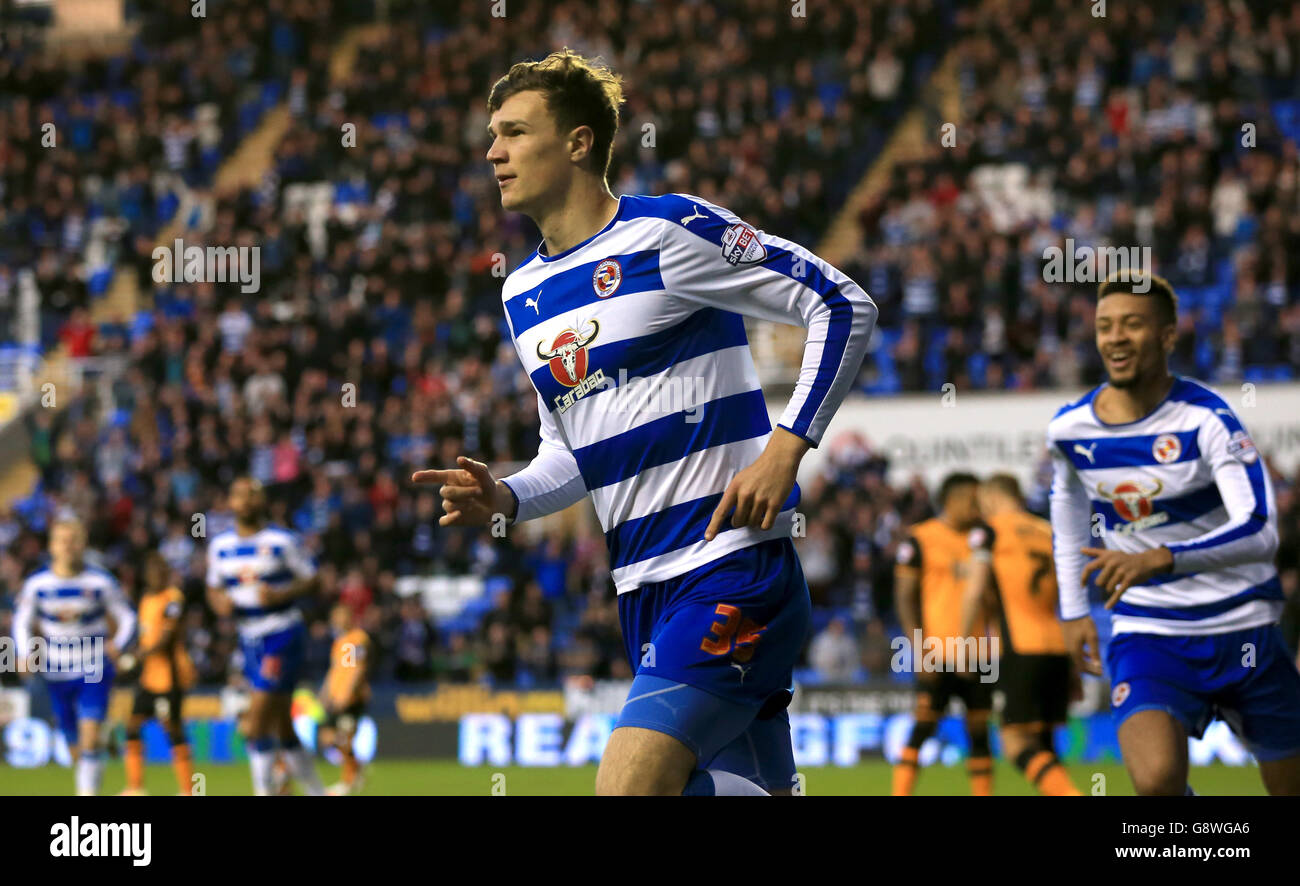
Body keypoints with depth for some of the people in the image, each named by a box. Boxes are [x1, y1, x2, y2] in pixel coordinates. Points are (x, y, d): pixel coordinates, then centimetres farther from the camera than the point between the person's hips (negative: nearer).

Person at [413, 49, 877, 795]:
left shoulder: (669, 232, -8)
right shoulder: (523, 294, 15)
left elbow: (844, 307, -8)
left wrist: (784, 449, -15)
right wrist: (505, 499, 4)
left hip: (731, 569, -8)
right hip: (644, 592, 8)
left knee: (627, 783, -22)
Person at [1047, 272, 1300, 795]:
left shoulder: (1206, 419, -17)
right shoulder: (1069, 429, -3)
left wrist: (1158, 559, -42)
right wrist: (1073, 610, 18)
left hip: (1241, 631, -2)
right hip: (1146, 634, 2)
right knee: (1156, 781, -24)